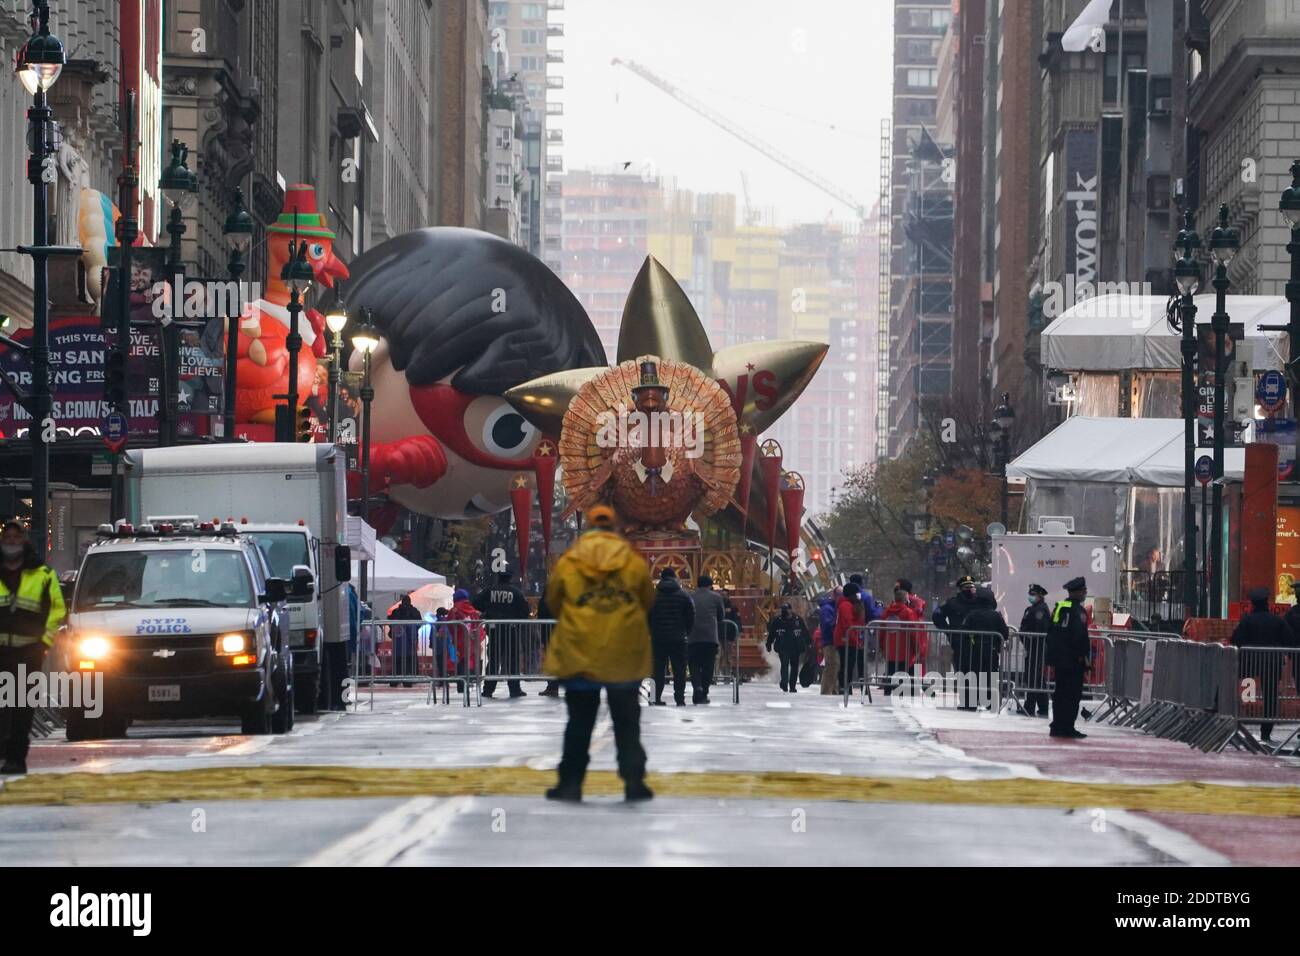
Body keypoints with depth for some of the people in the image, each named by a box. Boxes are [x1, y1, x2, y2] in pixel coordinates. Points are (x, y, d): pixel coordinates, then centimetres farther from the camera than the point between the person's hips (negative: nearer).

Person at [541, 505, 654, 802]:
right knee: (627, 723, 10)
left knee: (579, 723, 10)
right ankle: (633, 781, 6)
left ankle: (571, 783, 10)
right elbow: (647, 602, 9)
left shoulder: (566, 564, -3)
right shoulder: (635, 564, -2)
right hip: (626, 656, 0)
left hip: (579, 654, 0)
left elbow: (553, 603, 7)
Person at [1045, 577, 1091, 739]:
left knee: (1060, 693, 13)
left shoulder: (1058, 607, 12)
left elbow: (1050, 634, 16)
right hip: (1073, 662, -8)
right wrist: (1083, 658, -12)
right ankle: (1067, 727, -5)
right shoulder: (1078, 610, -13)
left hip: (1059, 659, 8)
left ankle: (1057, 727, 15)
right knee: (1072, 694, -4)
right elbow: (1080, 636, -19)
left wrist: (1051, 660, 19)